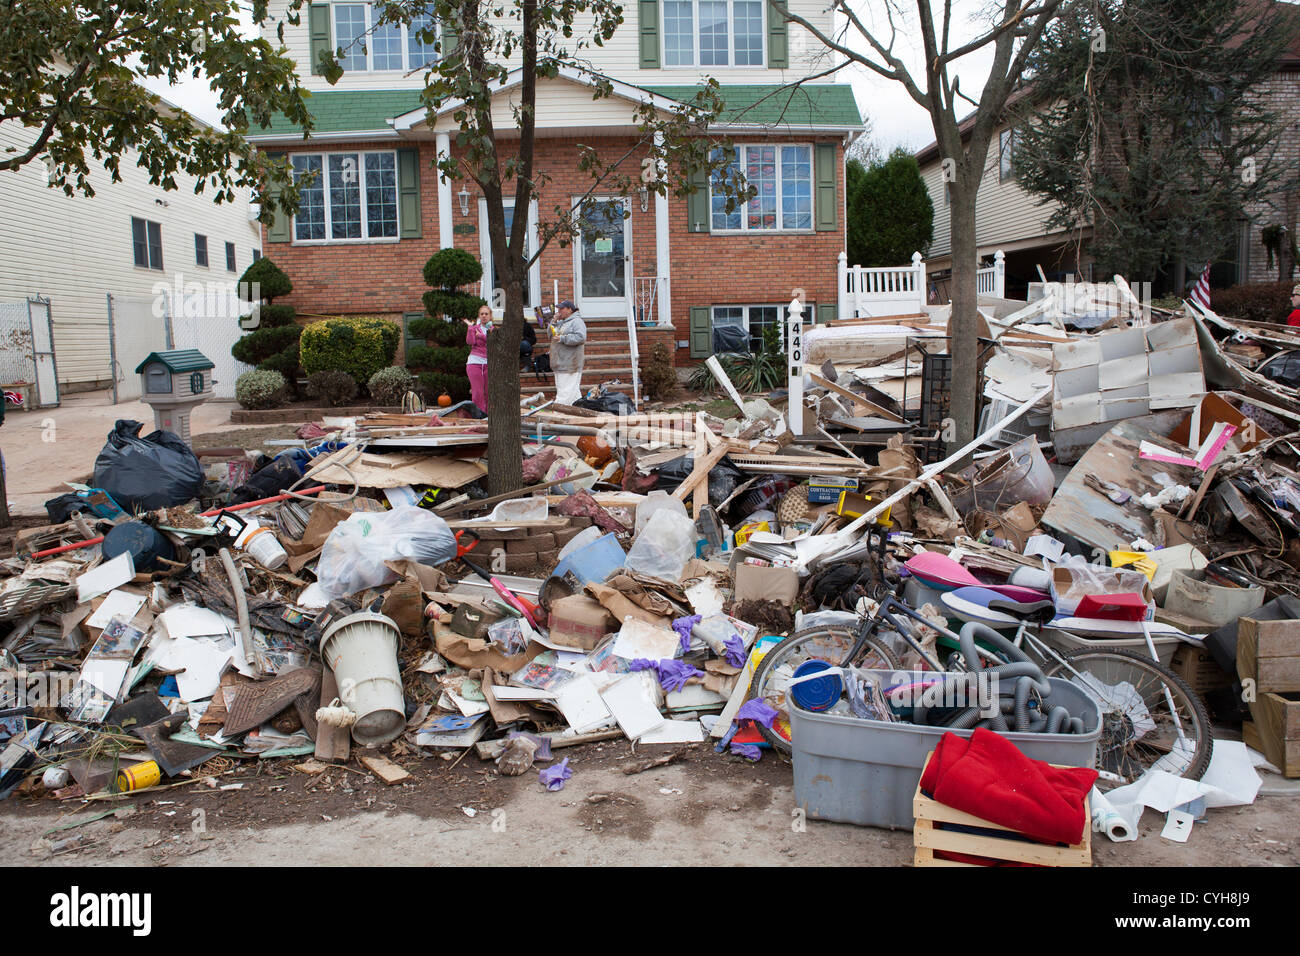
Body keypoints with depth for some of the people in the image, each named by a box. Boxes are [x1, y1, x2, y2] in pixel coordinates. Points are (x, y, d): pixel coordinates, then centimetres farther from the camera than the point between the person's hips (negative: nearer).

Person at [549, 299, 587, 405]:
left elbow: (581, 338, -20)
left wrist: (562, 338, -18)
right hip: (560, 364, 10)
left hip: (570, 365, -10)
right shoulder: (561, 322, 20)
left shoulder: (576, 321, -7)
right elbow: (550, 334, 19)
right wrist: (554, 321, 5)